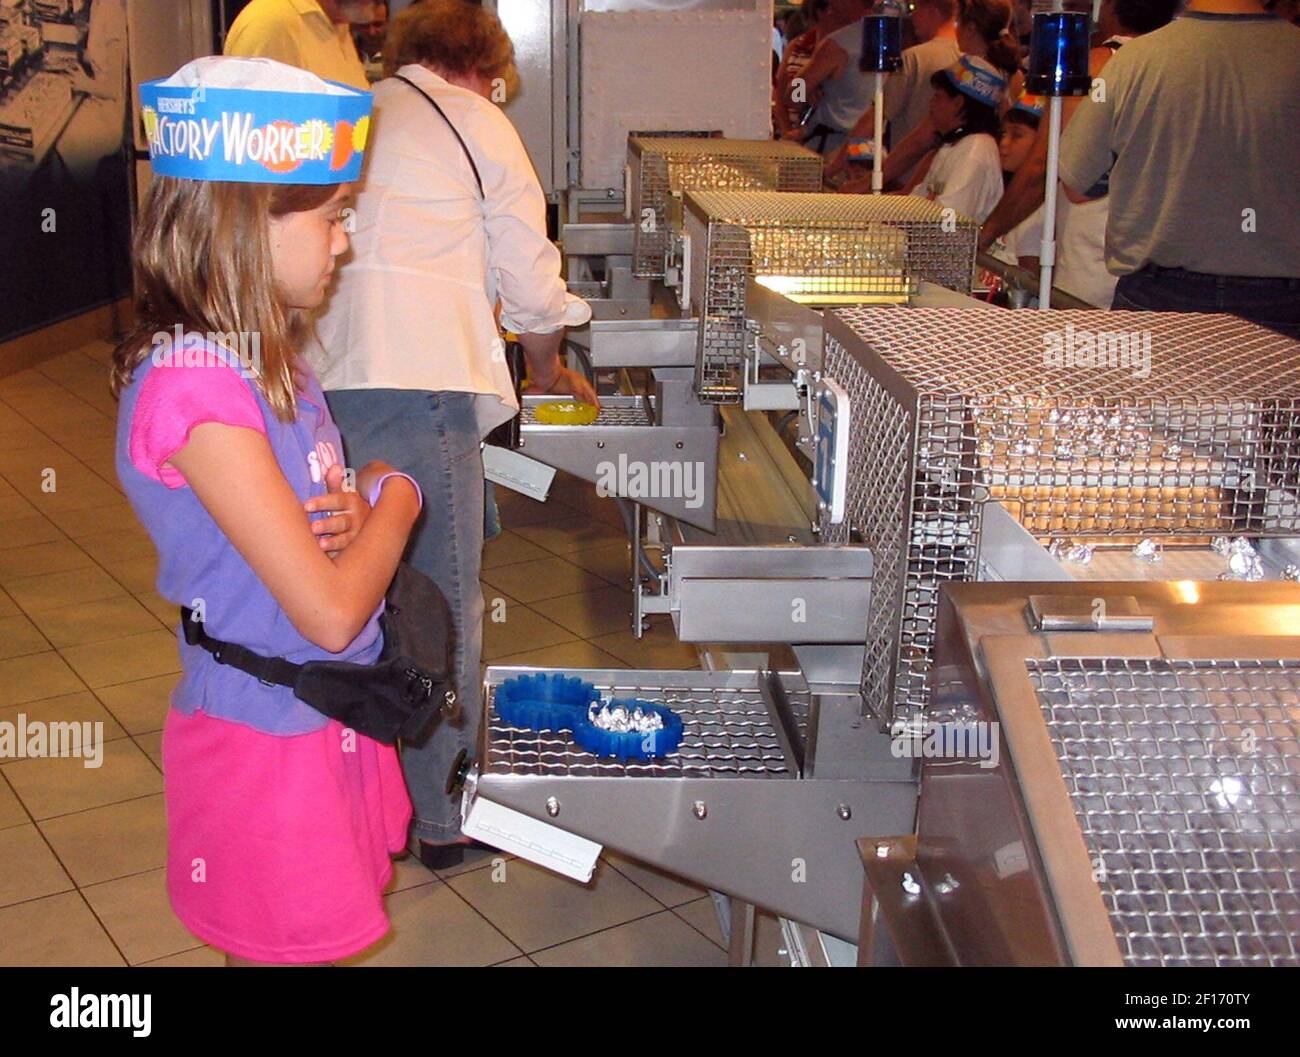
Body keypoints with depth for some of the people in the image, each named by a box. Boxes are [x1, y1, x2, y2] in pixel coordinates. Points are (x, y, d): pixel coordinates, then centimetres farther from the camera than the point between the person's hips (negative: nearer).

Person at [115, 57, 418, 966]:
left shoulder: (267, 358, 2)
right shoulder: (195, 386, -26)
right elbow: (330, 612, -27)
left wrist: (359, 514, -10)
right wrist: (395, 497, -11)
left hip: (329, 718, 8)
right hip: (268, 740, -8)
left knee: (299, 940, 23)